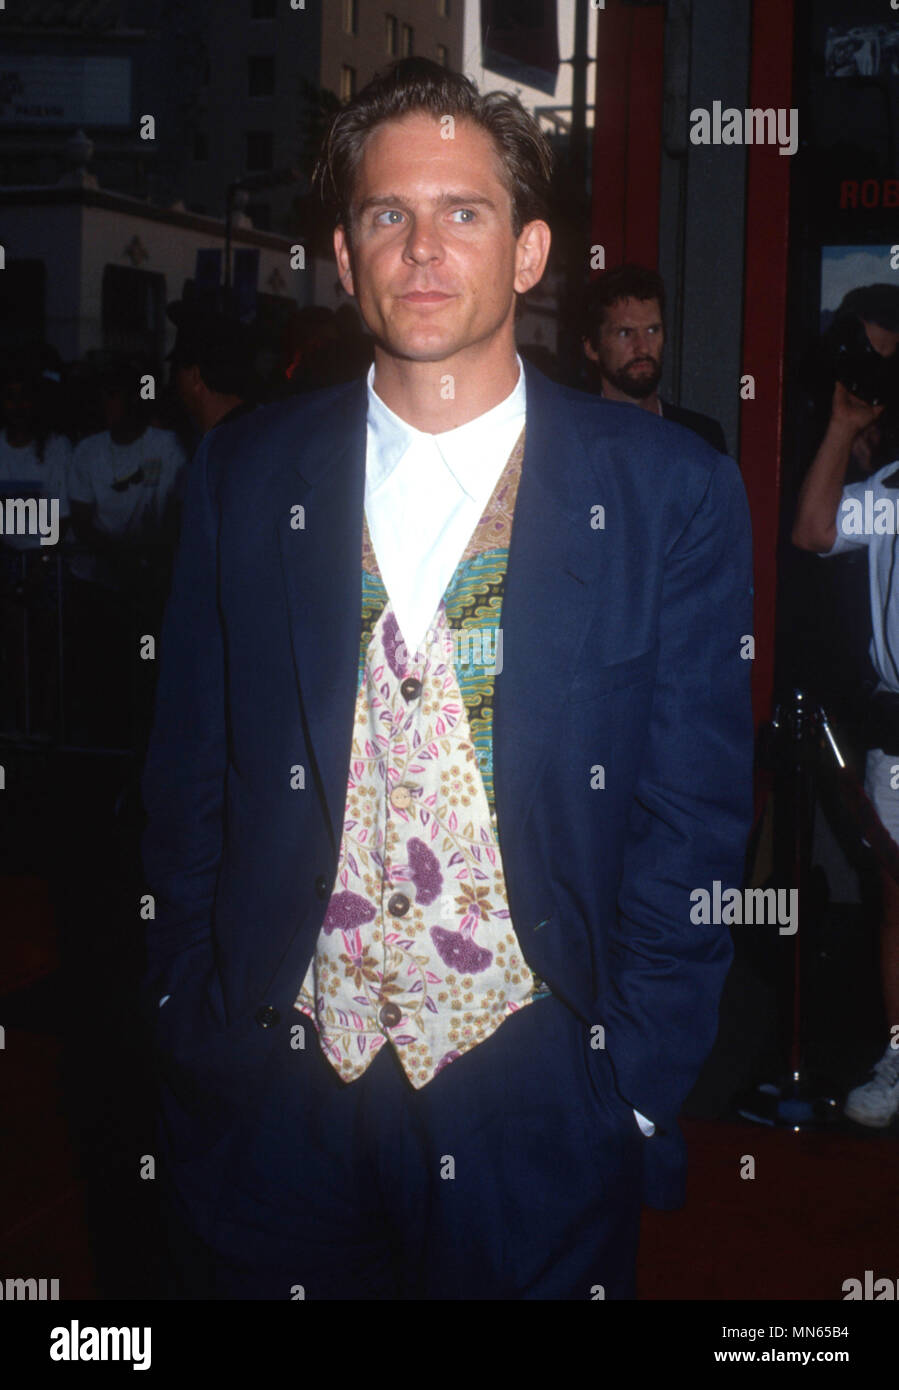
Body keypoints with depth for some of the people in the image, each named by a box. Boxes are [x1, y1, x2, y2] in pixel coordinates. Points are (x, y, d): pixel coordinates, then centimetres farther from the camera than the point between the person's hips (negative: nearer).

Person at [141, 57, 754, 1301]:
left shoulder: (672, 493, -5)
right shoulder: (242, 478, 0)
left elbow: (694, 821, -3)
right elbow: (189, 786, 4)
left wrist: (633, 1089, -6)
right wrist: (189, 1036, 1)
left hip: (540, 1098, -1)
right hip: (275, 1091, 2)